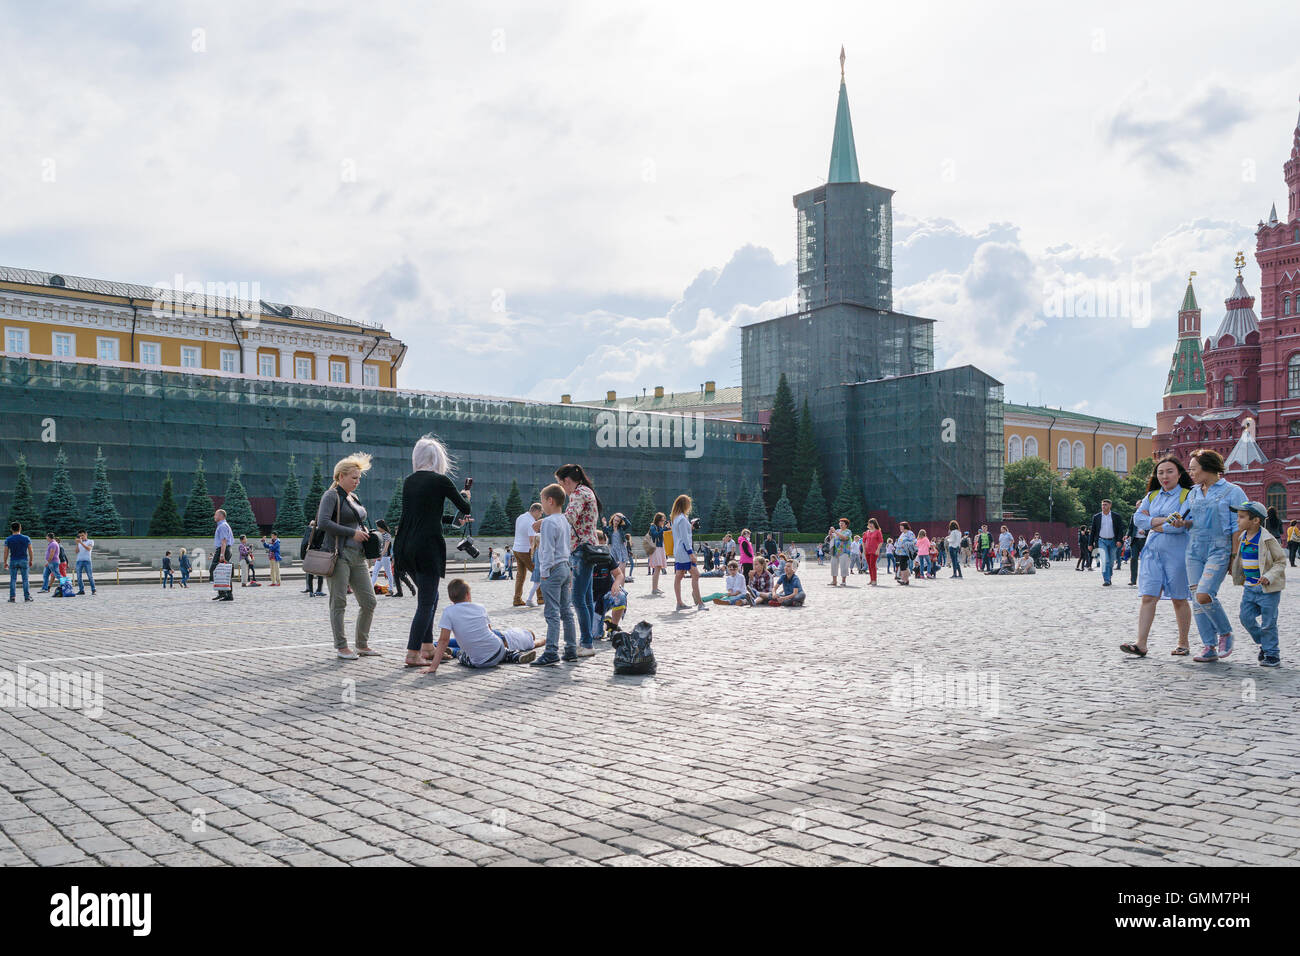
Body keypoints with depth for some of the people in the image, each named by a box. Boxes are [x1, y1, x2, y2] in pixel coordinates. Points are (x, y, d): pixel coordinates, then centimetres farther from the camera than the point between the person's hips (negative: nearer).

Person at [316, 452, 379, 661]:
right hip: (339, 555, -8)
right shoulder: (331, 495, -5)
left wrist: (365, 533, 10)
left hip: (357, 556, 8)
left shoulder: (354, 497, 19)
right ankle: (341, 646, 6)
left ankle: (362, 644, 16)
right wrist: (352, 533, -17)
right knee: (339, 602, -1)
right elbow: (323, 522, -19)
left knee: (369, 602, 5)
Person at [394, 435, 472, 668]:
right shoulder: (440, 480, -7)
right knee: (426, 602, -1)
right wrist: (465, 495, 28)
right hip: (427, 547, -7)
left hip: (406, 546, 7)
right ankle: (413, 654, -2)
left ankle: (427, 648, 23)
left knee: (430, 596, 20)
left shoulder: (409, 481, 12)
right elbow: (464, 507, 3)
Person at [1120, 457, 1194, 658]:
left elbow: (1181, 526, -15)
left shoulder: (1188, 496, -2)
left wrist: (1153, 524, -4)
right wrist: (1165, 520, -10)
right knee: (1148, 597, -4)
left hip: (1177, 552, -4)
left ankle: (1183, 643, 19)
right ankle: (1141, 644, -8)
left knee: (1179, 600, 5)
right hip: (1153, 551, 4)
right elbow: (1138, 518, 1)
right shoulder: (1152, 496, 15)